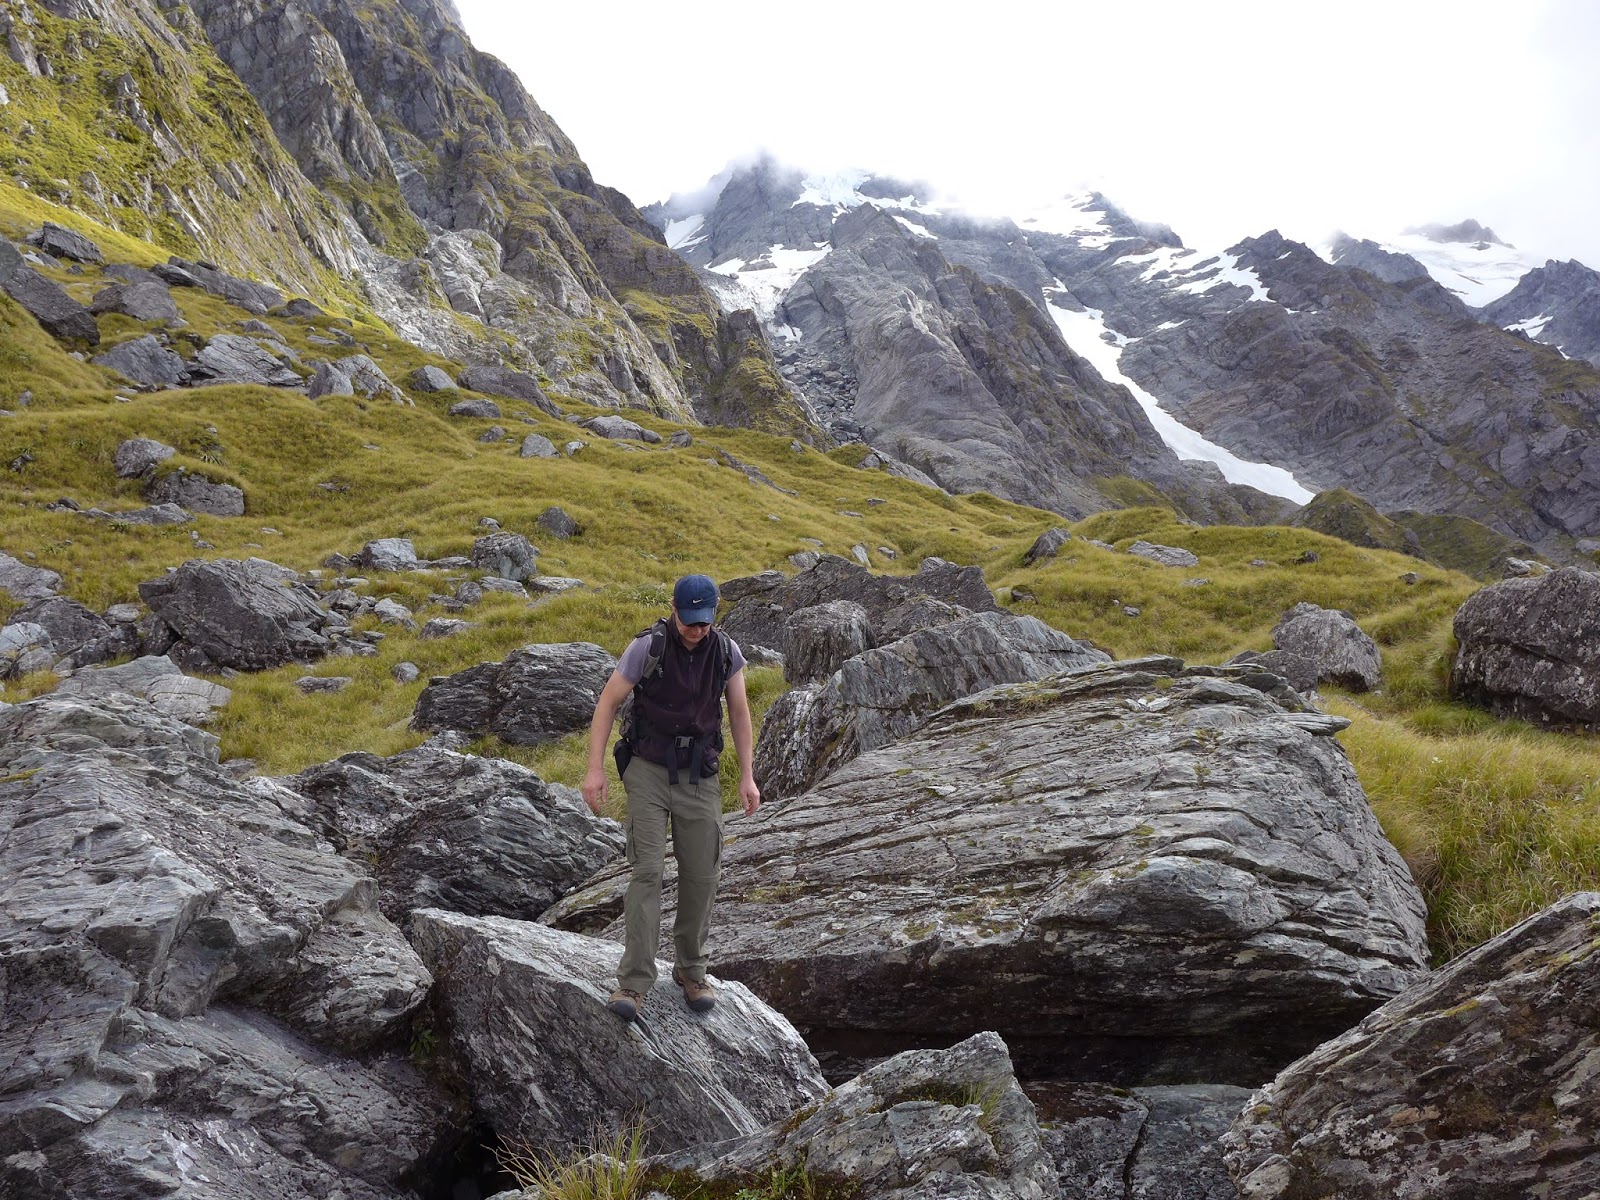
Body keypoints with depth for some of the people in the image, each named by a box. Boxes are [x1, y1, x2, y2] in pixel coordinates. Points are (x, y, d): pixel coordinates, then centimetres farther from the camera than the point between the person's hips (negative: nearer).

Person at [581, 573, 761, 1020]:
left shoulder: (726, 651, -4)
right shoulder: (647, 647, -14)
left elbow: (739, 712, 5)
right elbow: (607, 703, -8)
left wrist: (747, 776, 1)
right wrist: (595, 769, -15)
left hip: (699, 775, 3)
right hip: (648, 770, -3)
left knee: (700, 876, 5)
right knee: (646, 872, -11)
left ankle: (691, 971, 24)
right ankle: (633, 983, -8)